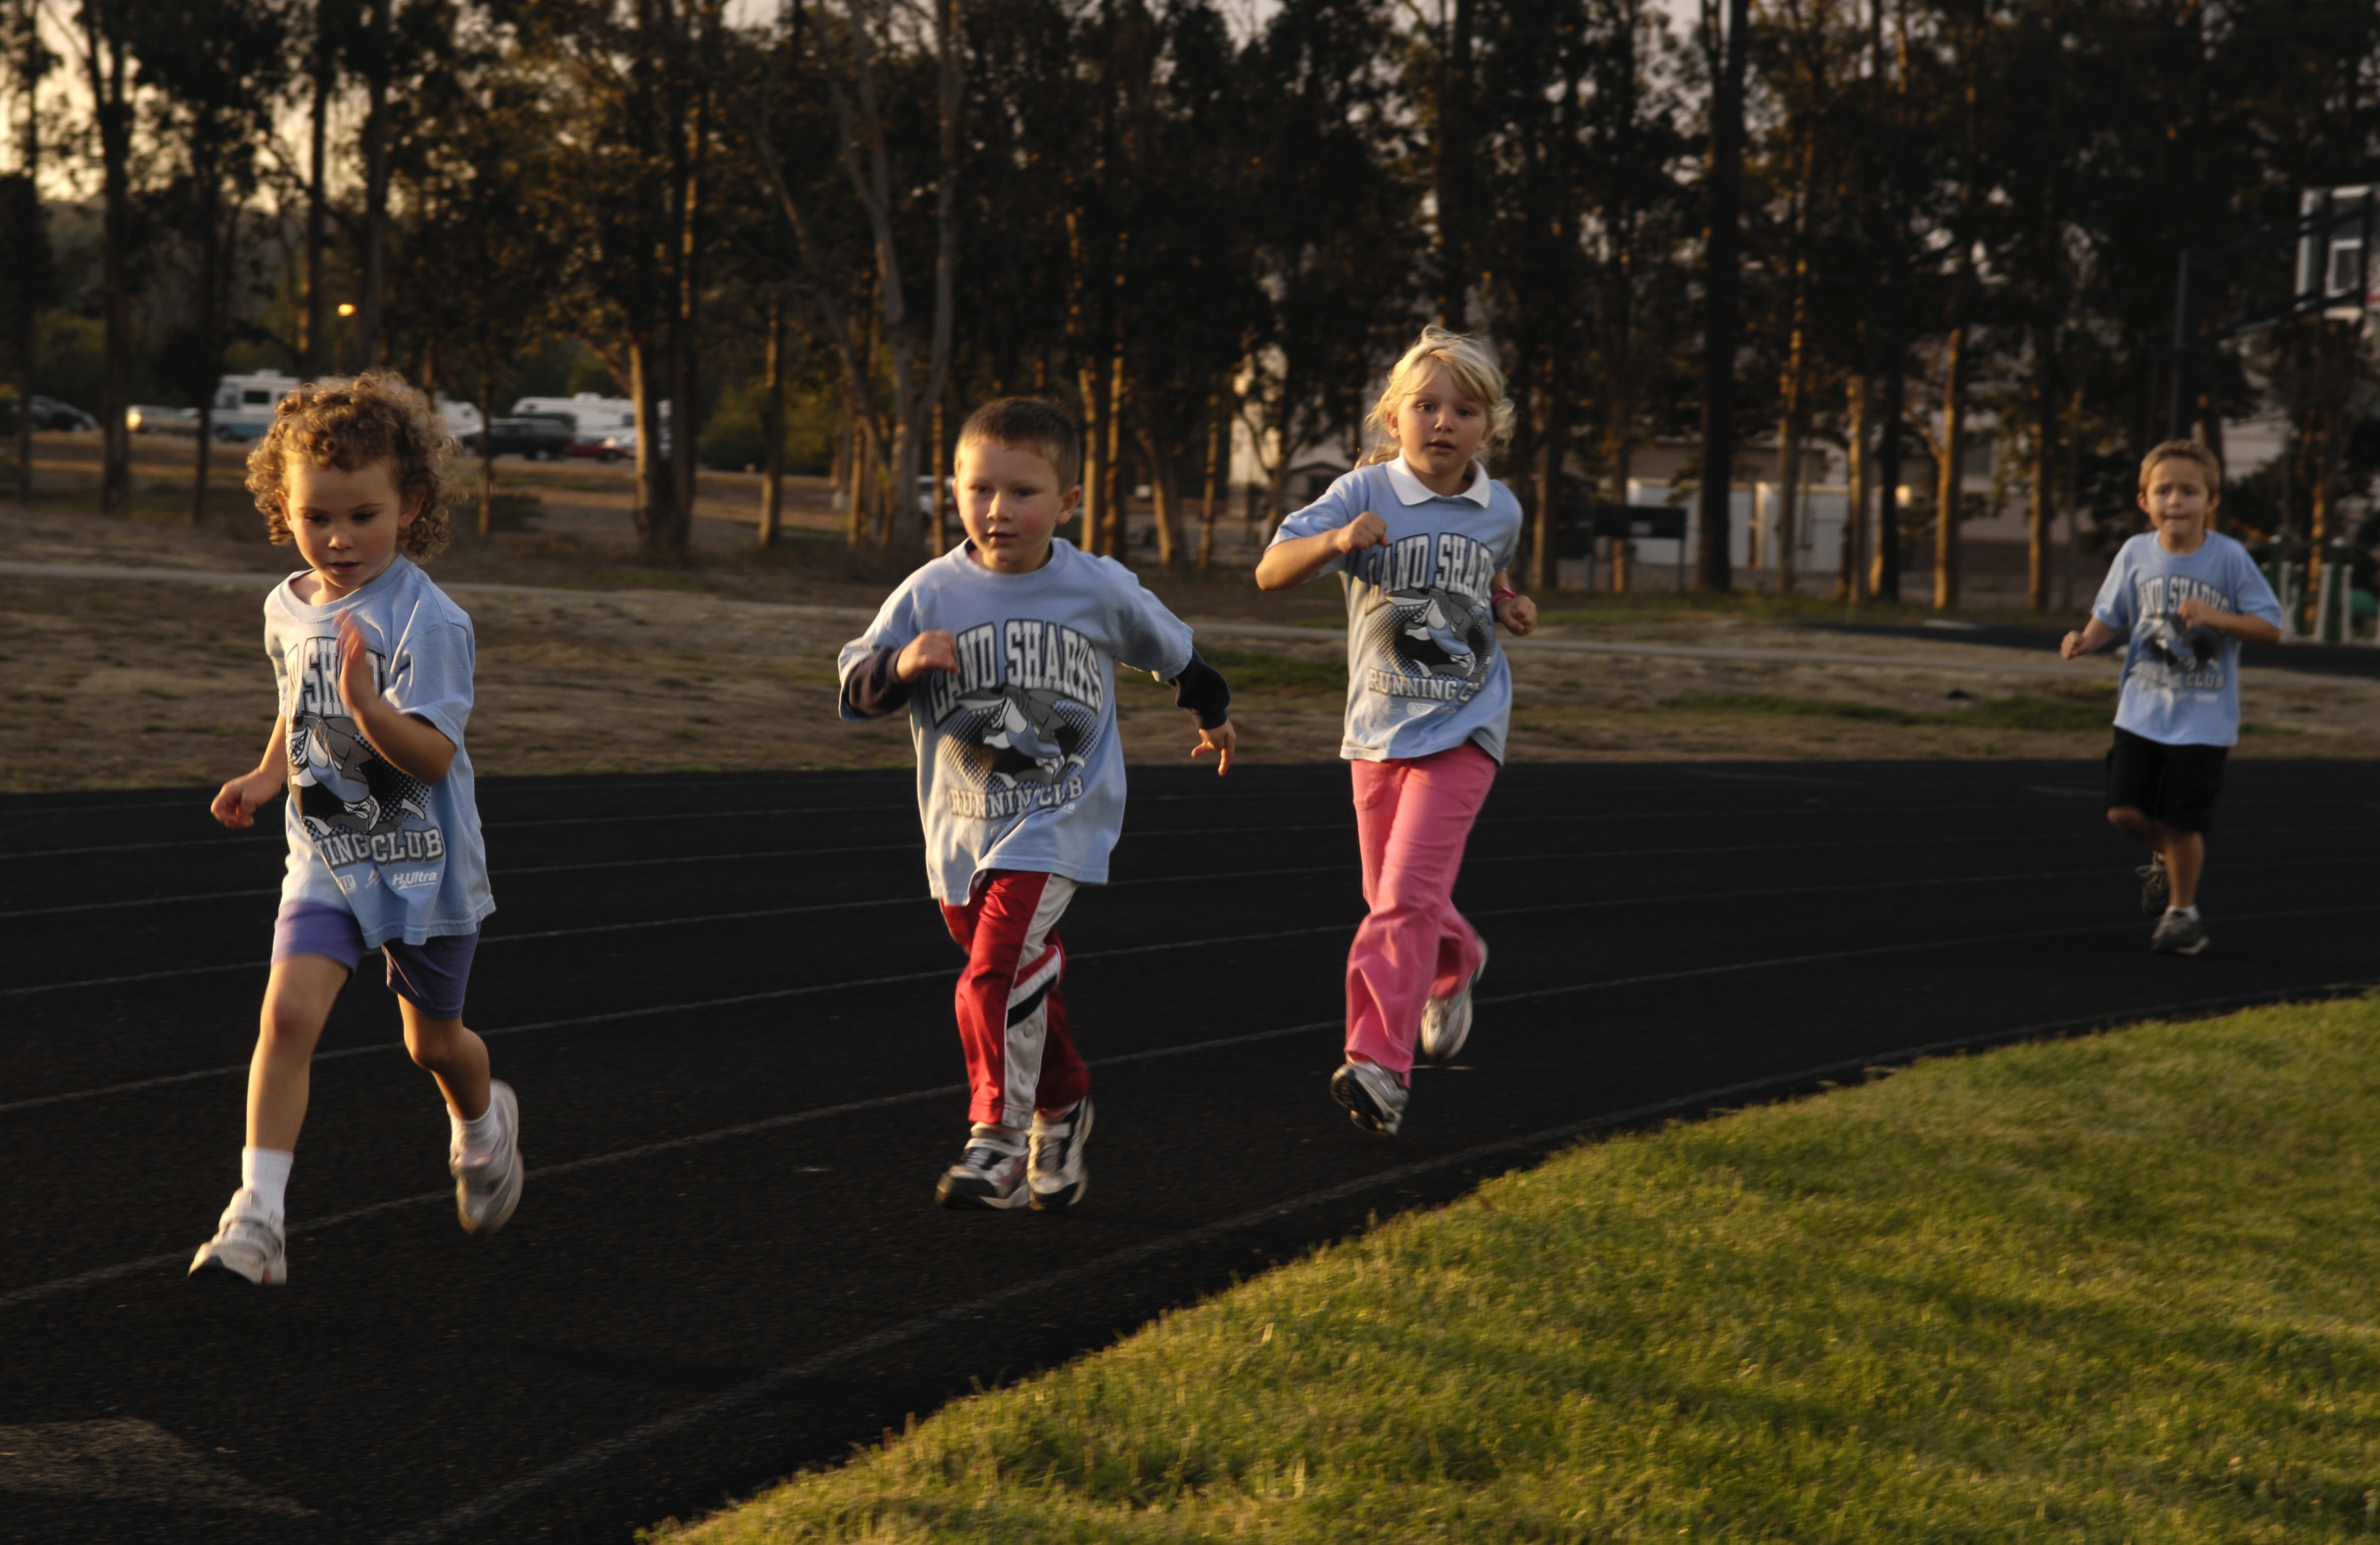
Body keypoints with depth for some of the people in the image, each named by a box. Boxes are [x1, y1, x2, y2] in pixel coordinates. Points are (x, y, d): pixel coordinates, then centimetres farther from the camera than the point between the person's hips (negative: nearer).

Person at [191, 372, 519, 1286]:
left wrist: (369, 705, -43)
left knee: (433, 1041, 14)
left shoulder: (428, 619, -19)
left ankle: (482, 1125, 49)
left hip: (423, 866, -3)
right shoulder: (288, 610, 0)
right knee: (287, 1010, -16)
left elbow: (432, 756, -27)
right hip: (327, 858, 4)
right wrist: (265, 778, 7)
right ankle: (257, 1218, -15)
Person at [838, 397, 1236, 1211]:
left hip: (1056, 828, -3)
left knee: (998, 977, -19)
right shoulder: (929, 594, -7)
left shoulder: (1101, 591, -6)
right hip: (962, 829, 3)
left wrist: (1213, 714, 31)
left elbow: (1172, 650, 15)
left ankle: (998, 1138, -9)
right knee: (1030, 977, 17)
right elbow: (855, 690, -5)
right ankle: (1062, 1109, 40)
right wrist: (902, 663, -27)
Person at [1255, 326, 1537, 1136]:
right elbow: (1271, 572, -21)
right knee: (1390, 898, 14)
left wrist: (1511, 606, 5)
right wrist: (1335, 541, -38)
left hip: (1461, 730, -1)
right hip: (1379, 730, 1)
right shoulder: (1365, 493, -10)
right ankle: (1455, 965, 47)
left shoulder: (1500, 511, 1)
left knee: (1408, 895, -15)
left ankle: (1379, 1063, -16)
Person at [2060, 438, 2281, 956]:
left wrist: (2213, 618, -23)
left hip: (2204, 718, -3)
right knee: (2124, 810, -3)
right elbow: (2111, 617, 9)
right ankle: (2167, 859, 30)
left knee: (2182, 822, -2)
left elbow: (2270, 628, -7)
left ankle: (2183, 911, 21)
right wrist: (2086, 639, -13)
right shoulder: (2136, 554, -1)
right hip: (2142, 711, 3)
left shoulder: (2230, 557, -9)